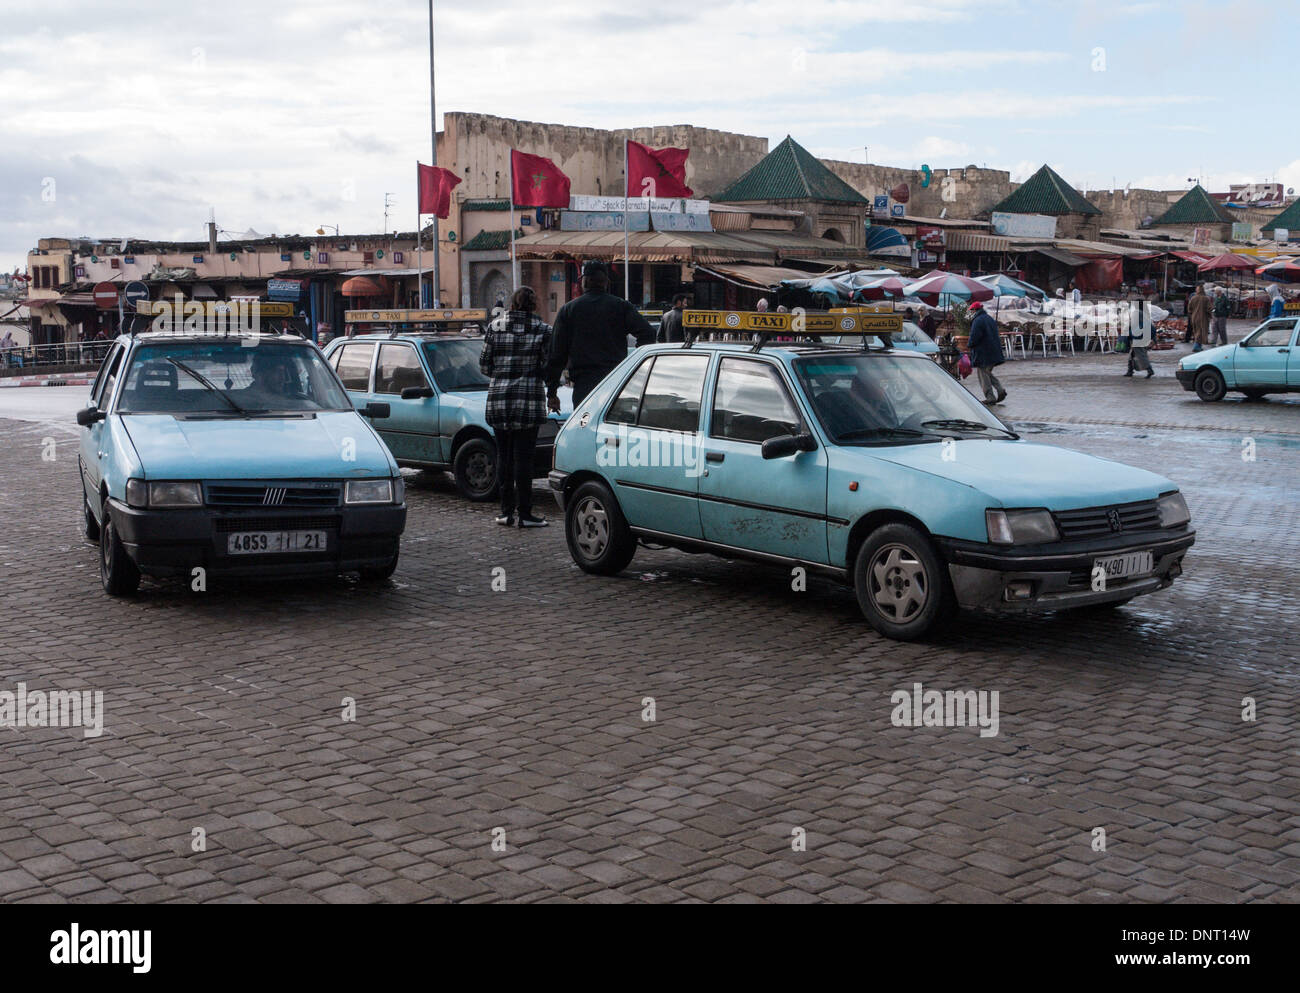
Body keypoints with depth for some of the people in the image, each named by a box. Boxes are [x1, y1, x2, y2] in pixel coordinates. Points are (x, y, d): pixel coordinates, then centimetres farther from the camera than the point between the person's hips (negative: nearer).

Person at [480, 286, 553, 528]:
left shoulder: (495, 326, 3)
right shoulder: (542, 330, -2)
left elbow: (484, 365, 4)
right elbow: (548, 367, -3)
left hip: (498, 399, 2)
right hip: (529, 399, -2)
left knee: (504, 454, 10)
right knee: (523, 456, 1)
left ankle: (506, 511, 12)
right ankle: (524, 513, 1)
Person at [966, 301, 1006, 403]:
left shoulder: (977, 321, -16)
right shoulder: (991, 319, 12)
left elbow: (974, 337, -19)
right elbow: (996, 335, 17)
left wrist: (970, 345, 0)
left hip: (982, 352, -8)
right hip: (993, 352, 8)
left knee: (983, 374, 0)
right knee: (988, 373, 19)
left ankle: (990, 397, -3)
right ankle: (1000, 390, 3)